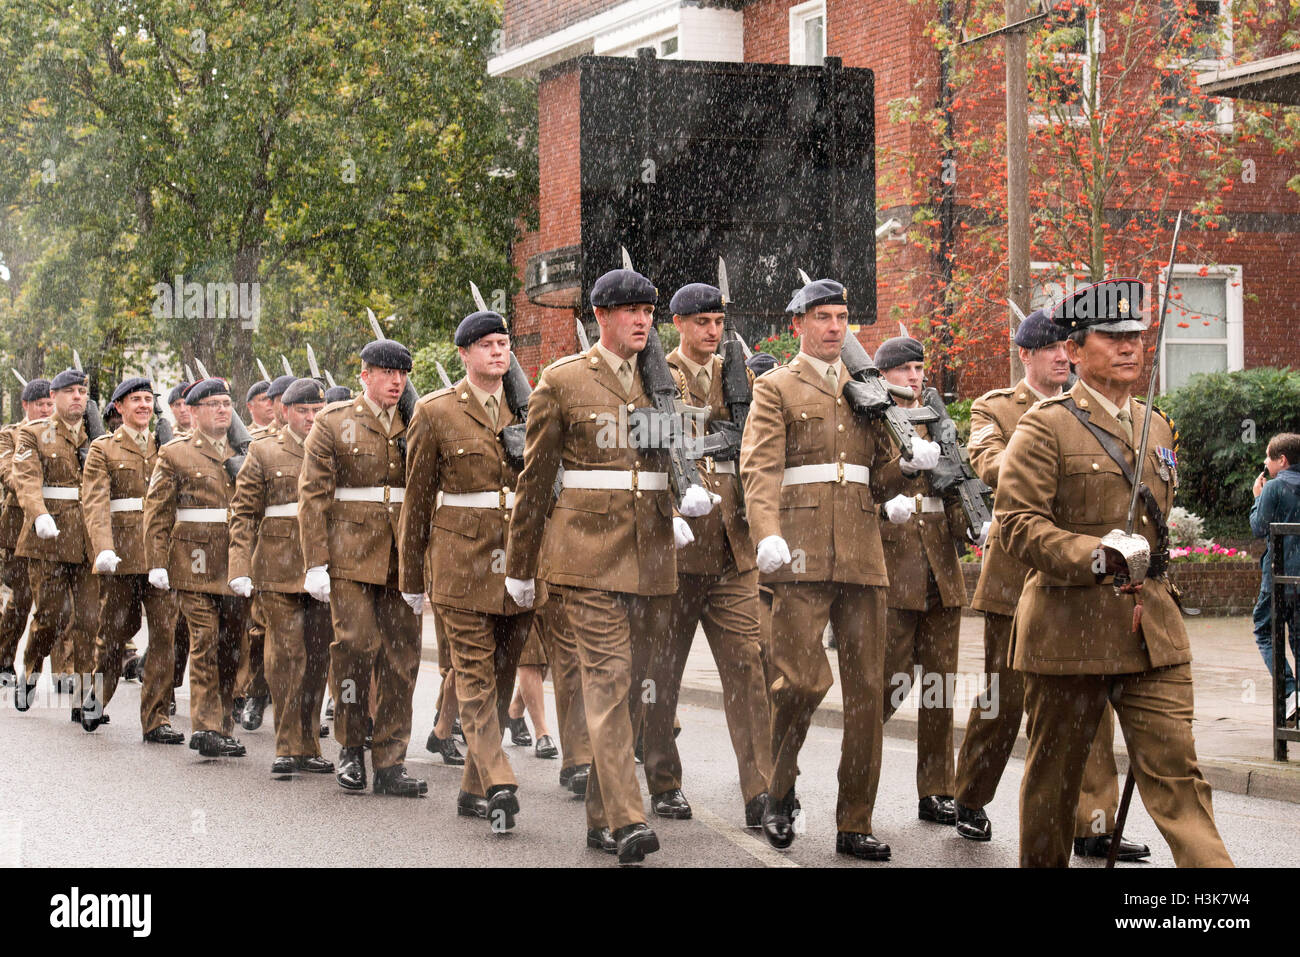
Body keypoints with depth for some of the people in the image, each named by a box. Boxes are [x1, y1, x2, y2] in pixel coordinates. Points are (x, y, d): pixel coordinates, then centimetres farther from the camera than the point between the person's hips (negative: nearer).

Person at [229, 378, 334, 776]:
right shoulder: (264, 452, 5)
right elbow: (243, 513, 3)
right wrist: (240, 568, -6)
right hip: (279, 569, -3)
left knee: (318, 657, 5)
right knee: (287, 655, -7)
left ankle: (307, 746, 13)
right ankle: (288, 747, -1)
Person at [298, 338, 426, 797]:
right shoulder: (333, 424, 3)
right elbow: (313, 496, -1)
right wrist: (316, 564, -8)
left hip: (402, 560, 4)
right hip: (351, 554, -4)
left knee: (403, 655, 1)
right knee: (356, 644, -13)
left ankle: (390, 764, 7)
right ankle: (350, 747, 7)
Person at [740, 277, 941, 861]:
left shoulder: (865, 393, 21)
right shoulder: (776, 388, 7)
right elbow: (759, 469, -7)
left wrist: (911, 463, -1)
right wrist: (768, 534, -25)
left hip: (862, 557, 5)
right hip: (802, 555, -5)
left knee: (867, 688, 2)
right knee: (803, 679, -14)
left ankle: (855, 825, 8)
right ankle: (778, 793, 10)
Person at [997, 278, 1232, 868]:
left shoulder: (1156, 427, 16)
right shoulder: (1045, 426, -5)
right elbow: (1017, 522, -14)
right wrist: (1098, 557, -24)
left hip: (1153, 630, 5)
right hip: (1068, 628, -4)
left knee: (1176, 770, -4)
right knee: (1055, 772, 8)